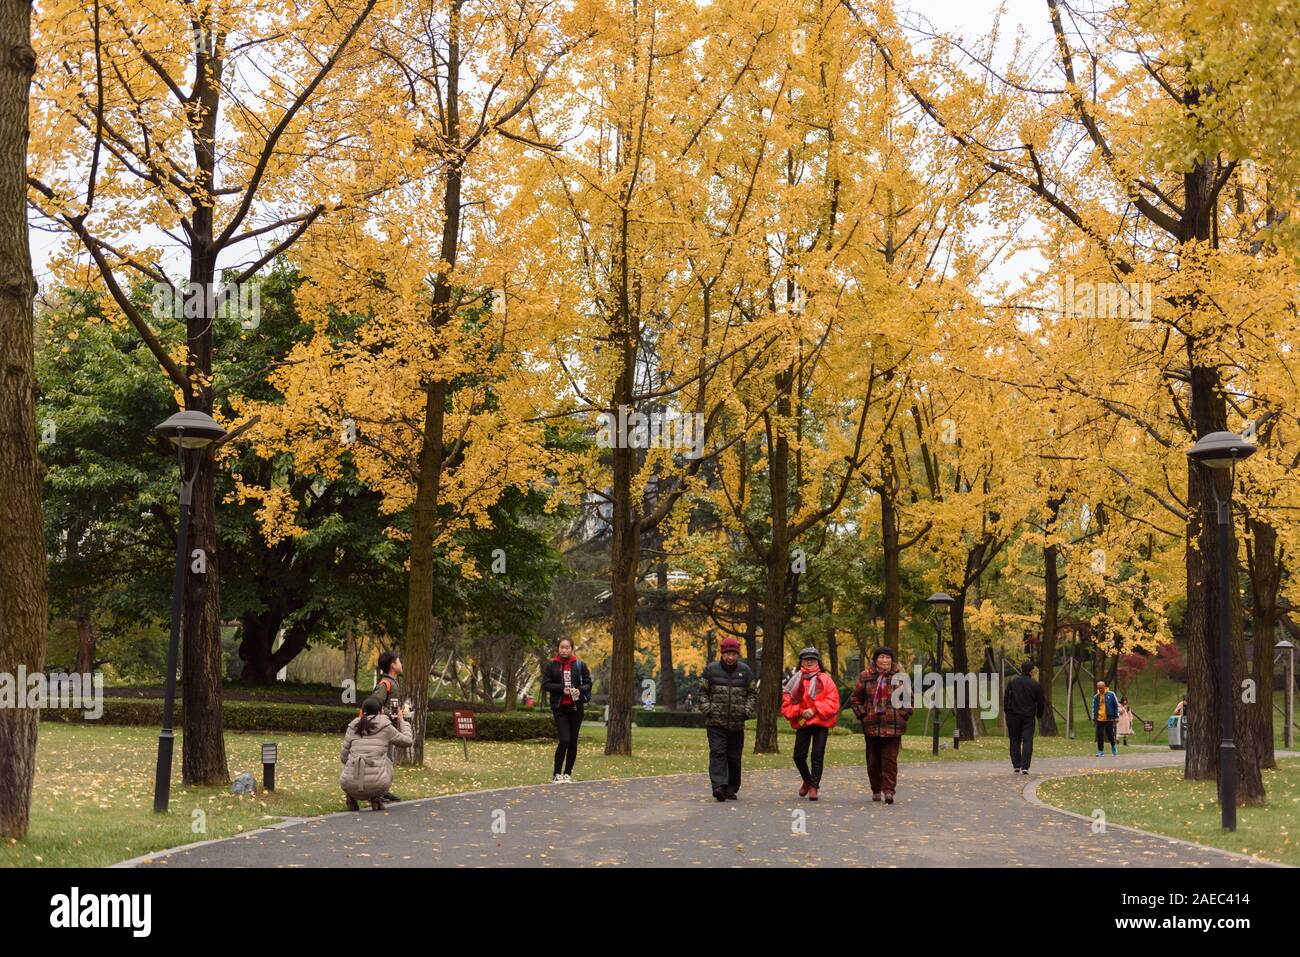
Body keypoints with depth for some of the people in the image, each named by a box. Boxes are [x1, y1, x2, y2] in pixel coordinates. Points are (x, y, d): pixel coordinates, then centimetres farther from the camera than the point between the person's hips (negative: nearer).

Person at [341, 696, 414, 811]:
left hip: (350, 785, 2)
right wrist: (402, 721, 34)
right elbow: (408, 741, 19)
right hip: (377, 784, -2)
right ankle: (376, 798, 12)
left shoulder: (353, 727, 12)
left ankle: (352, 797, 10)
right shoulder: (386, 727, 5)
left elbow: (344, 758, 15)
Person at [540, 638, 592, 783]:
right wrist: (562, 688, -15)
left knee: (573, 742, 5)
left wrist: (580, 690, -15)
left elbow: (588, 683, 6)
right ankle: (557, 774, 0)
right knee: (564, 740, -13)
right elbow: (545, 684, -2)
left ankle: (567, 773, 18)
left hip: (576, 707, 2)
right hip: (559, 707, -2)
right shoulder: (551, 665, 1)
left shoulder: (580, 665, 4)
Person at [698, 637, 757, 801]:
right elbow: (702, 691, 8)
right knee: (718, 753, -15)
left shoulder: (745, 670, 7)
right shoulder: (711, 669, 3)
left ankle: (731, 789, 18)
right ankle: (718, 786, -23)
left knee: (734, 757, 8)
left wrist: (747, 711, -1)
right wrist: (707, 709, -5)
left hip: (737, 724, 2)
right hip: (715, 722, -2)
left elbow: (753, 693, 13)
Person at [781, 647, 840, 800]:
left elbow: (833, 702, -6)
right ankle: (807, 780, 27)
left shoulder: (825, 679, 1)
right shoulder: (796, 680, 6)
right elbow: (786, 703, 4)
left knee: (817, 756, -5)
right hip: (801, 723, 2)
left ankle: (814, 786, 4)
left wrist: (814, 710, -15)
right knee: (799, 756, 2)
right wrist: (800, 712, -12)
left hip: (821, 723, -2)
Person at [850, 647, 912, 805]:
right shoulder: (865, 677, 4)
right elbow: (855, 698, 11)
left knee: (890, 759, -7)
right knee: (873, 760, 8)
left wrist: (903, 715, 0)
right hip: (872, 725, 2)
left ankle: (889, 790, -8)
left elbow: (909, 699, 10)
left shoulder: (900, 678, 3)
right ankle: (876, 790, 21)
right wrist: (862, 714, 2)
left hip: (893, 726, -1)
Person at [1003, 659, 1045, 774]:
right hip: (1028, 717, -1)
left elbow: (1006, 698, 1)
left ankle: (1016, 766, 10)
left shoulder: (1012, 682, 1)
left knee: (1015, 740, 11)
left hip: (1013, 715, 1)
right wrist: (1039, 714, 20)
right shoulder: (1036, 685, -2)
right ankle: (1024, 767, -12)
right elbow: (1040, 702, 5)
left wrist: (1007, 711, 11)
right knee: (1027, 741, -2)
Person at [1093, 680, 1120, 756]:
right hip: (1099, 719, 2)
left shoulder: (1111, 695, -1)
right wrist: (1094, 718, 7)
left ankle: (1113, 746, 29)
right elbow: (1094, 708, 12)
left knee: (1110, 734, 1)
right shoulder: (1096, 697, 6)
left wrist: (1116, 716, -1)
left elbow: (1116, 705, 3)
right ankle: (1100, 751, 8)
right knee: (1099, 736, -1)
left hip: (1109, 719, -2)